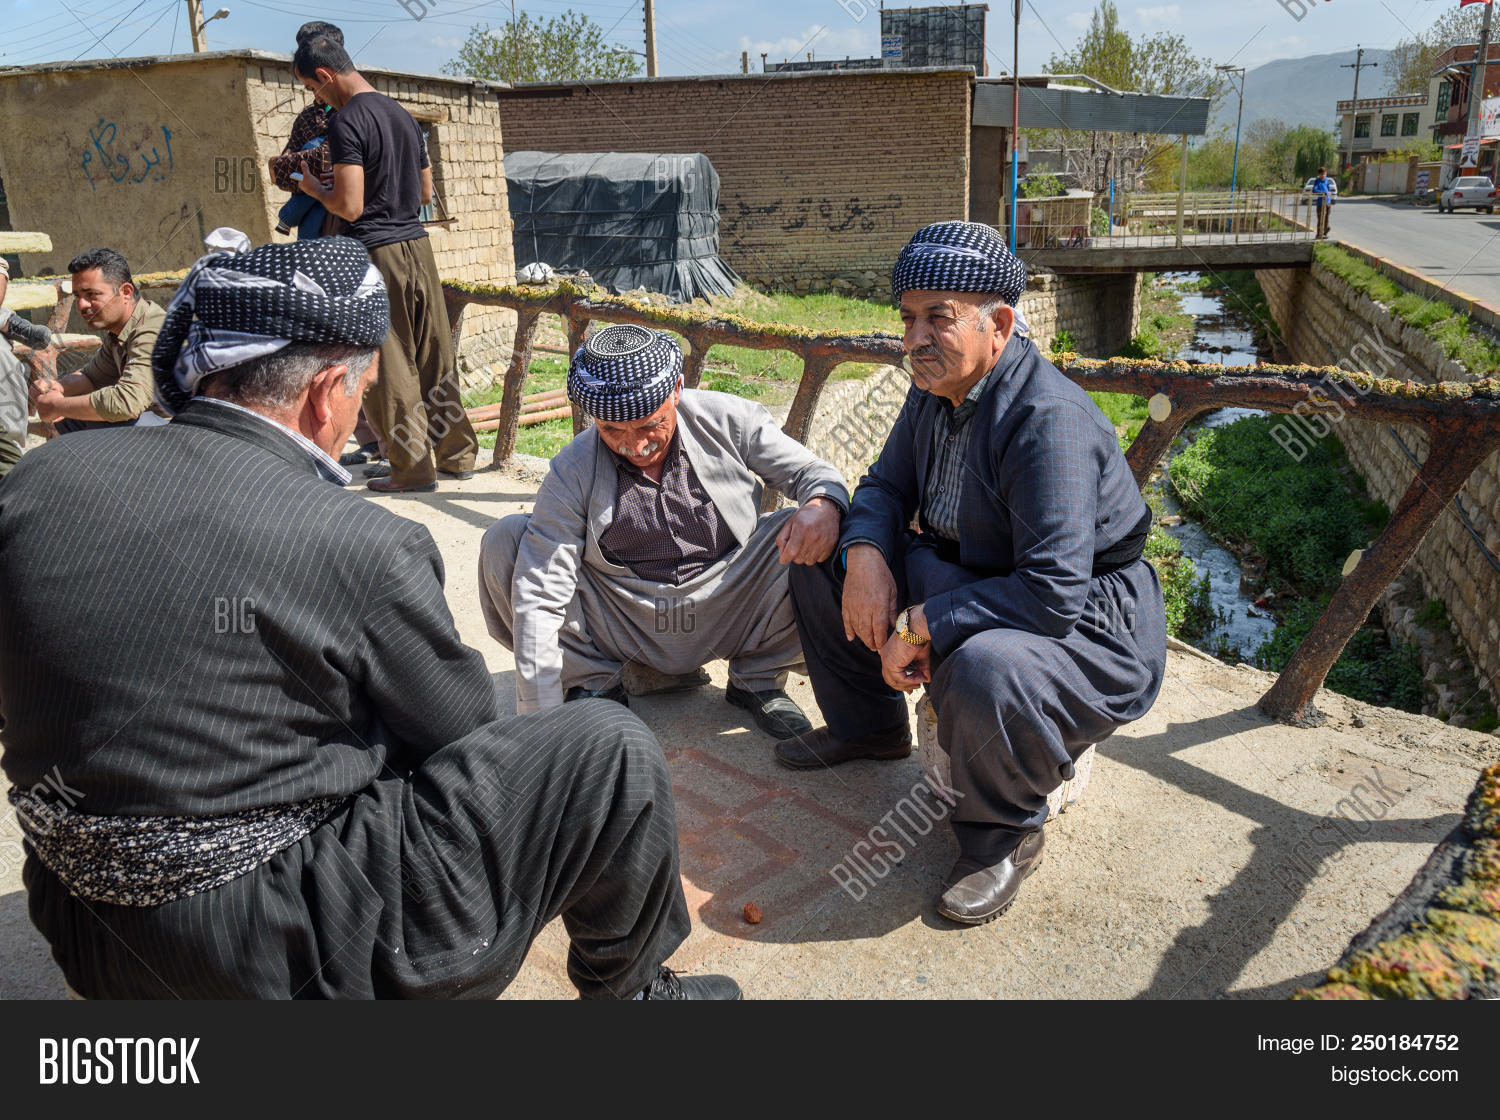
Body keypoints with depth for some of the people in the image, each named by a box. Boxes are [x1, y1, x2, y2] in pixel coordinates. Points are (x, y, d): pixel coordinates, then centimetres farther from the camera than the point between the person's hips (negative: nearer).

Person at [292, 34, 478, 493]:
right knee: (435, 358, 12)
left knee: (389, 368, 1)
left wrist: (312, 185, 1)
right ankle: (457, 454, 20)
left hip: (375, 252, -8)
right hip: (418, 247, 8)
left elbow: (349, 207, -17)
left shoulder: (347, 121, -12)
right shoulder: (402, 114, 13)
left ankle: (413, 468, 7)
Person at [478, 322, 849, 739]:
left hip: (727, 611, 0)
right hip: (621, 624, 0)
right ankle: (595, 683, 3)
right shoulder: (572, 473, -13)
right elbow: (538, 596, -18)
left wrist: (824, 505, -28)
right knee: (506, 542, -16)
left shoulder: (728, 420, -9)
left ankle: (757, 677, 1)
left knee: (812, 541, -24)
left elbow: (811, 472, 0)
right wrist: (542, 719, -26)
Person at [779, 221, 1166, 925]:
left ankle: (1004, 834, -9)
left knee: (984, 669, -42)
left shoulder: (1049, 419, -29)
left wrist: (918, 626, -30)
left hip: (1088, 625, -8)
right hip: (967, 578, 9)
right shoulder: (937, 389, -1)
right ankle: (869, 727, 24)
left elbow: (1054, 593, -35)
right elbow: (887, 485, 11)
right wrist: (866, 555, -12)